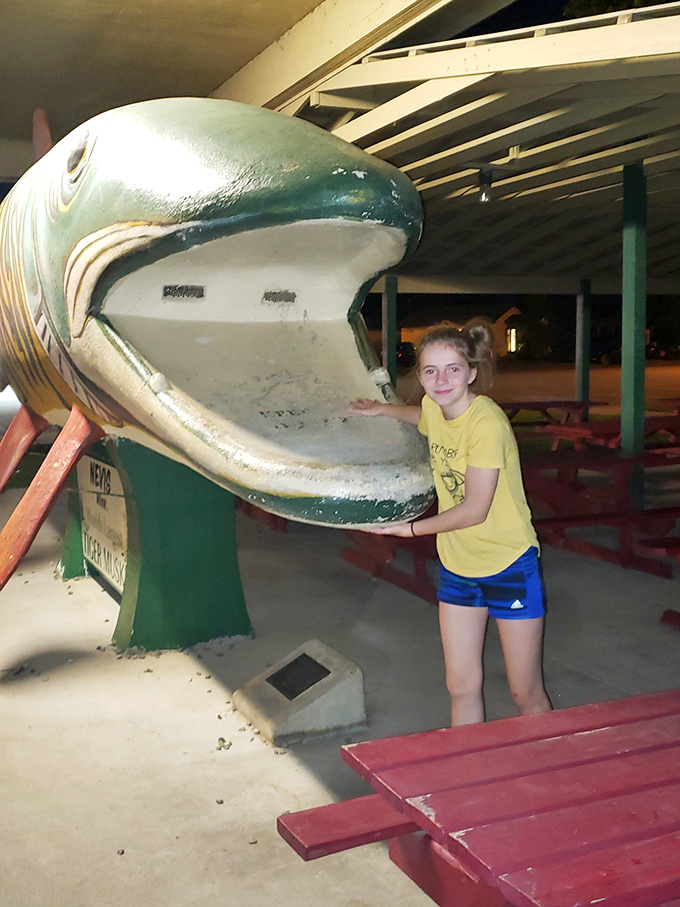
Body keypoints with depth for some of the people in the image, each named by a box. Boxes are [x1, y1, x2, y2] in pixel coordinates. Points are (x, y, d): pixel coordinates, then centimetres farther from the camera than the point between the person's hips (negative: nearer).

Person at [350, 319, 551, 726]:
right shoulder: (434, 405, -2)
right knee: (462, 688, 10)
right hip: (457, 565, 6)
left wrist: (410, 528, -12)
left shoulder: (487, 423, -24)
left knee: (527, 696, 6)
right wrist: (382, 409, 24)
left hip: (510, 566, -6)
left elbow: (475, 510, -22)